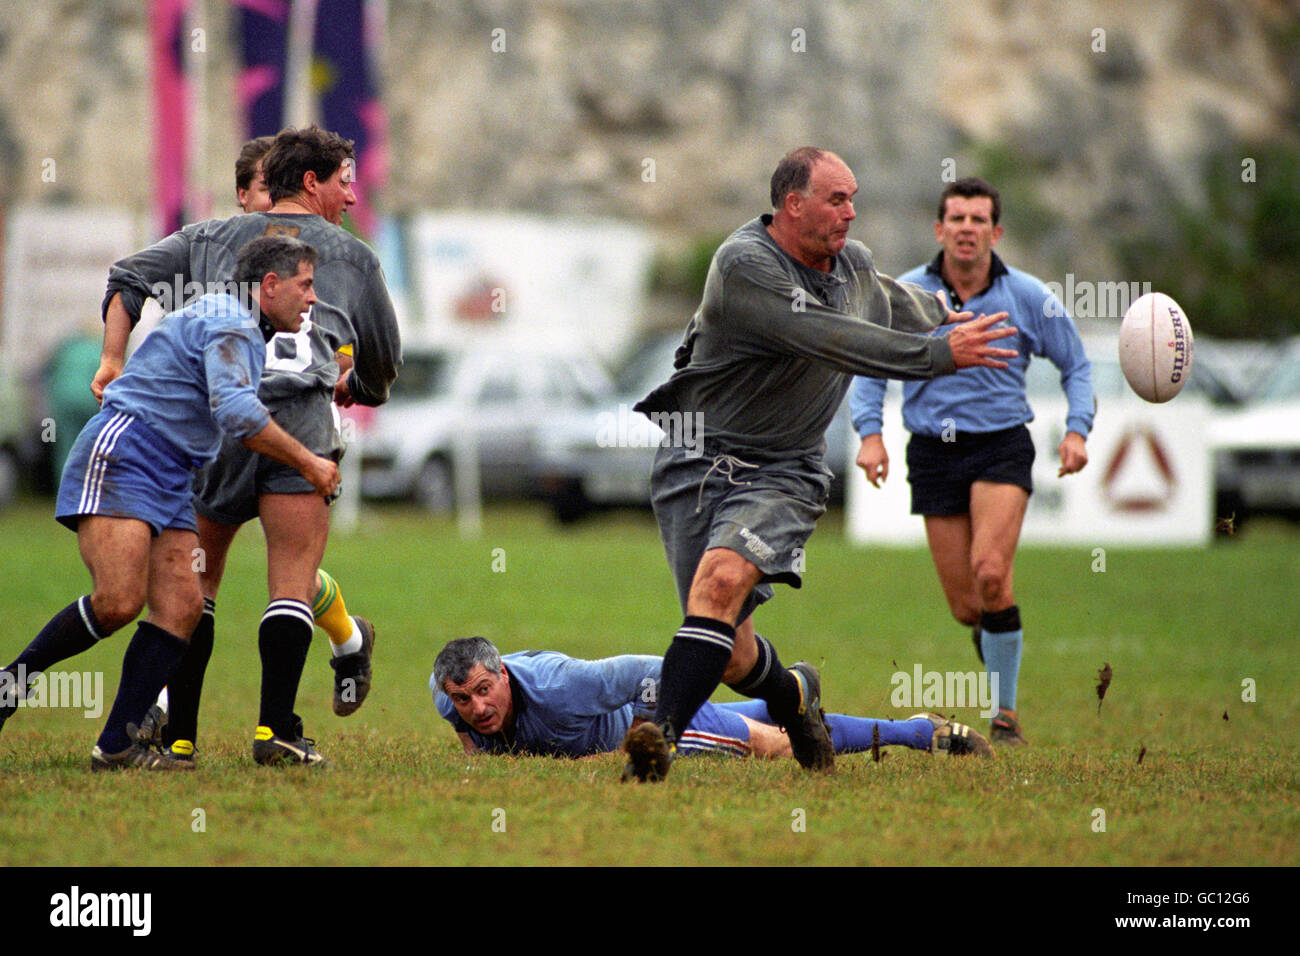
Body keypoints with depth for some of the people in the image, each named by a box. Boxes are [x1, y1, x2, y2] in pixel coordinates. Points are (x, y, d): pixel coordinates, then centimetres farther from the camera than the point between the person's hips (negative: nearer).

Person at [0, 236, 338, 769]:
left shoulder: (249, 336, 24)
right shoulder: (229, 323, -10)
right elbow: (234, 410, -23)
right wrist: (306, 463, -15)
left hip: (169, 483, 10)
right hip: (120, 459, -10)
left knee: (180, 607, -6)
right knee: (117, 602, -22)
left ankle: (116, 746, -8)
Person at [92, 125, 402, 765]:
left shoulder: (211, 238, 24)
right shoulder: (353, 257, 18)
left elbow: (129, 278, 15)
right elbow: (385, 359, 27)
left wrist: (112, 361, 11)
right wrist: (355, 390, 47)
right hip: (297, 417, -3)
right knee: (292, 583, -4)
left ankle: (176, 733, 9)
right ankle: (275, 730, -14)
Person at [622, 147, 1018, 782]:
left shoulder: (853, 263, 7)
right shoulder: (743, 265, -16)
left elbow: (888, 300, 34)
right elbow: (830, 341, -25)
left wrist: (940, 313, 55)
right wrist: (940, 355, -25)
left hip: (782, 471, 3)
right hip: (695, 460, -3)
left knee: (723, 580, -27)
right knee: (731, 657, -5)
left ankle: (661, 736, -35)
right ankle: (792, 695, 30)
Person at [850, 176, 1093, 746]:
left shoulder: (1028, 297, -1)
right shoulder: (905, 295, -1)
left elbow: (1076, 365, 10)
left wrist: (1077, 429, -5)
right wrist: (870, 432, -5)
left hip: (1002, 447, -2)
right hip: (933, 455, 2)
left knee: (990, 572, -23)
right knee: (965, 607, -3)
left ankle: (1006, 715, -11)